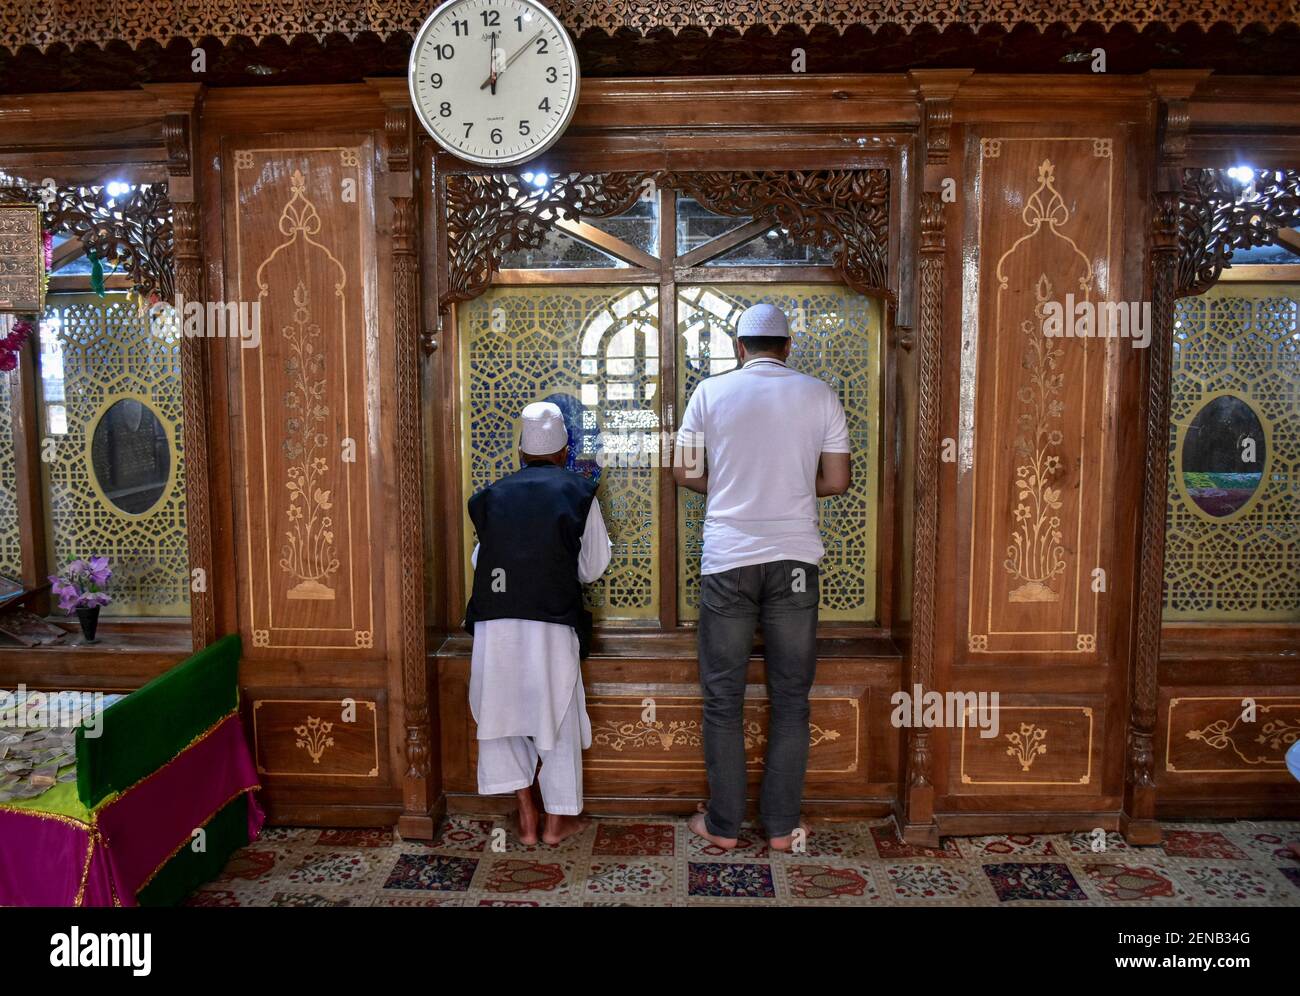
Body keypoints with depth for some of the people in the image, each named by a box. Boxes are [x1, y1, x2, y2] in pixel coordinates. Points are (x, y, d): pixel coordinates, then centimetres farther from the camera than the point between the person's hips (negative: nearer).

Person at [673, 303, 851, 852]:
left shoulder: (710, 392, 1)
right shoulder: (818, 394, 3)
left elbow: (685, 472, 2)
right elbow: (837, 481, 3)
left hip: (727, 559, -1)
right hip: (794, 558, 1)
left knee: (722, 698, 9)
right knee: (790, 698, 11)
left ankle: (723, 824, 18)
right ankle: (781, 826, 18)